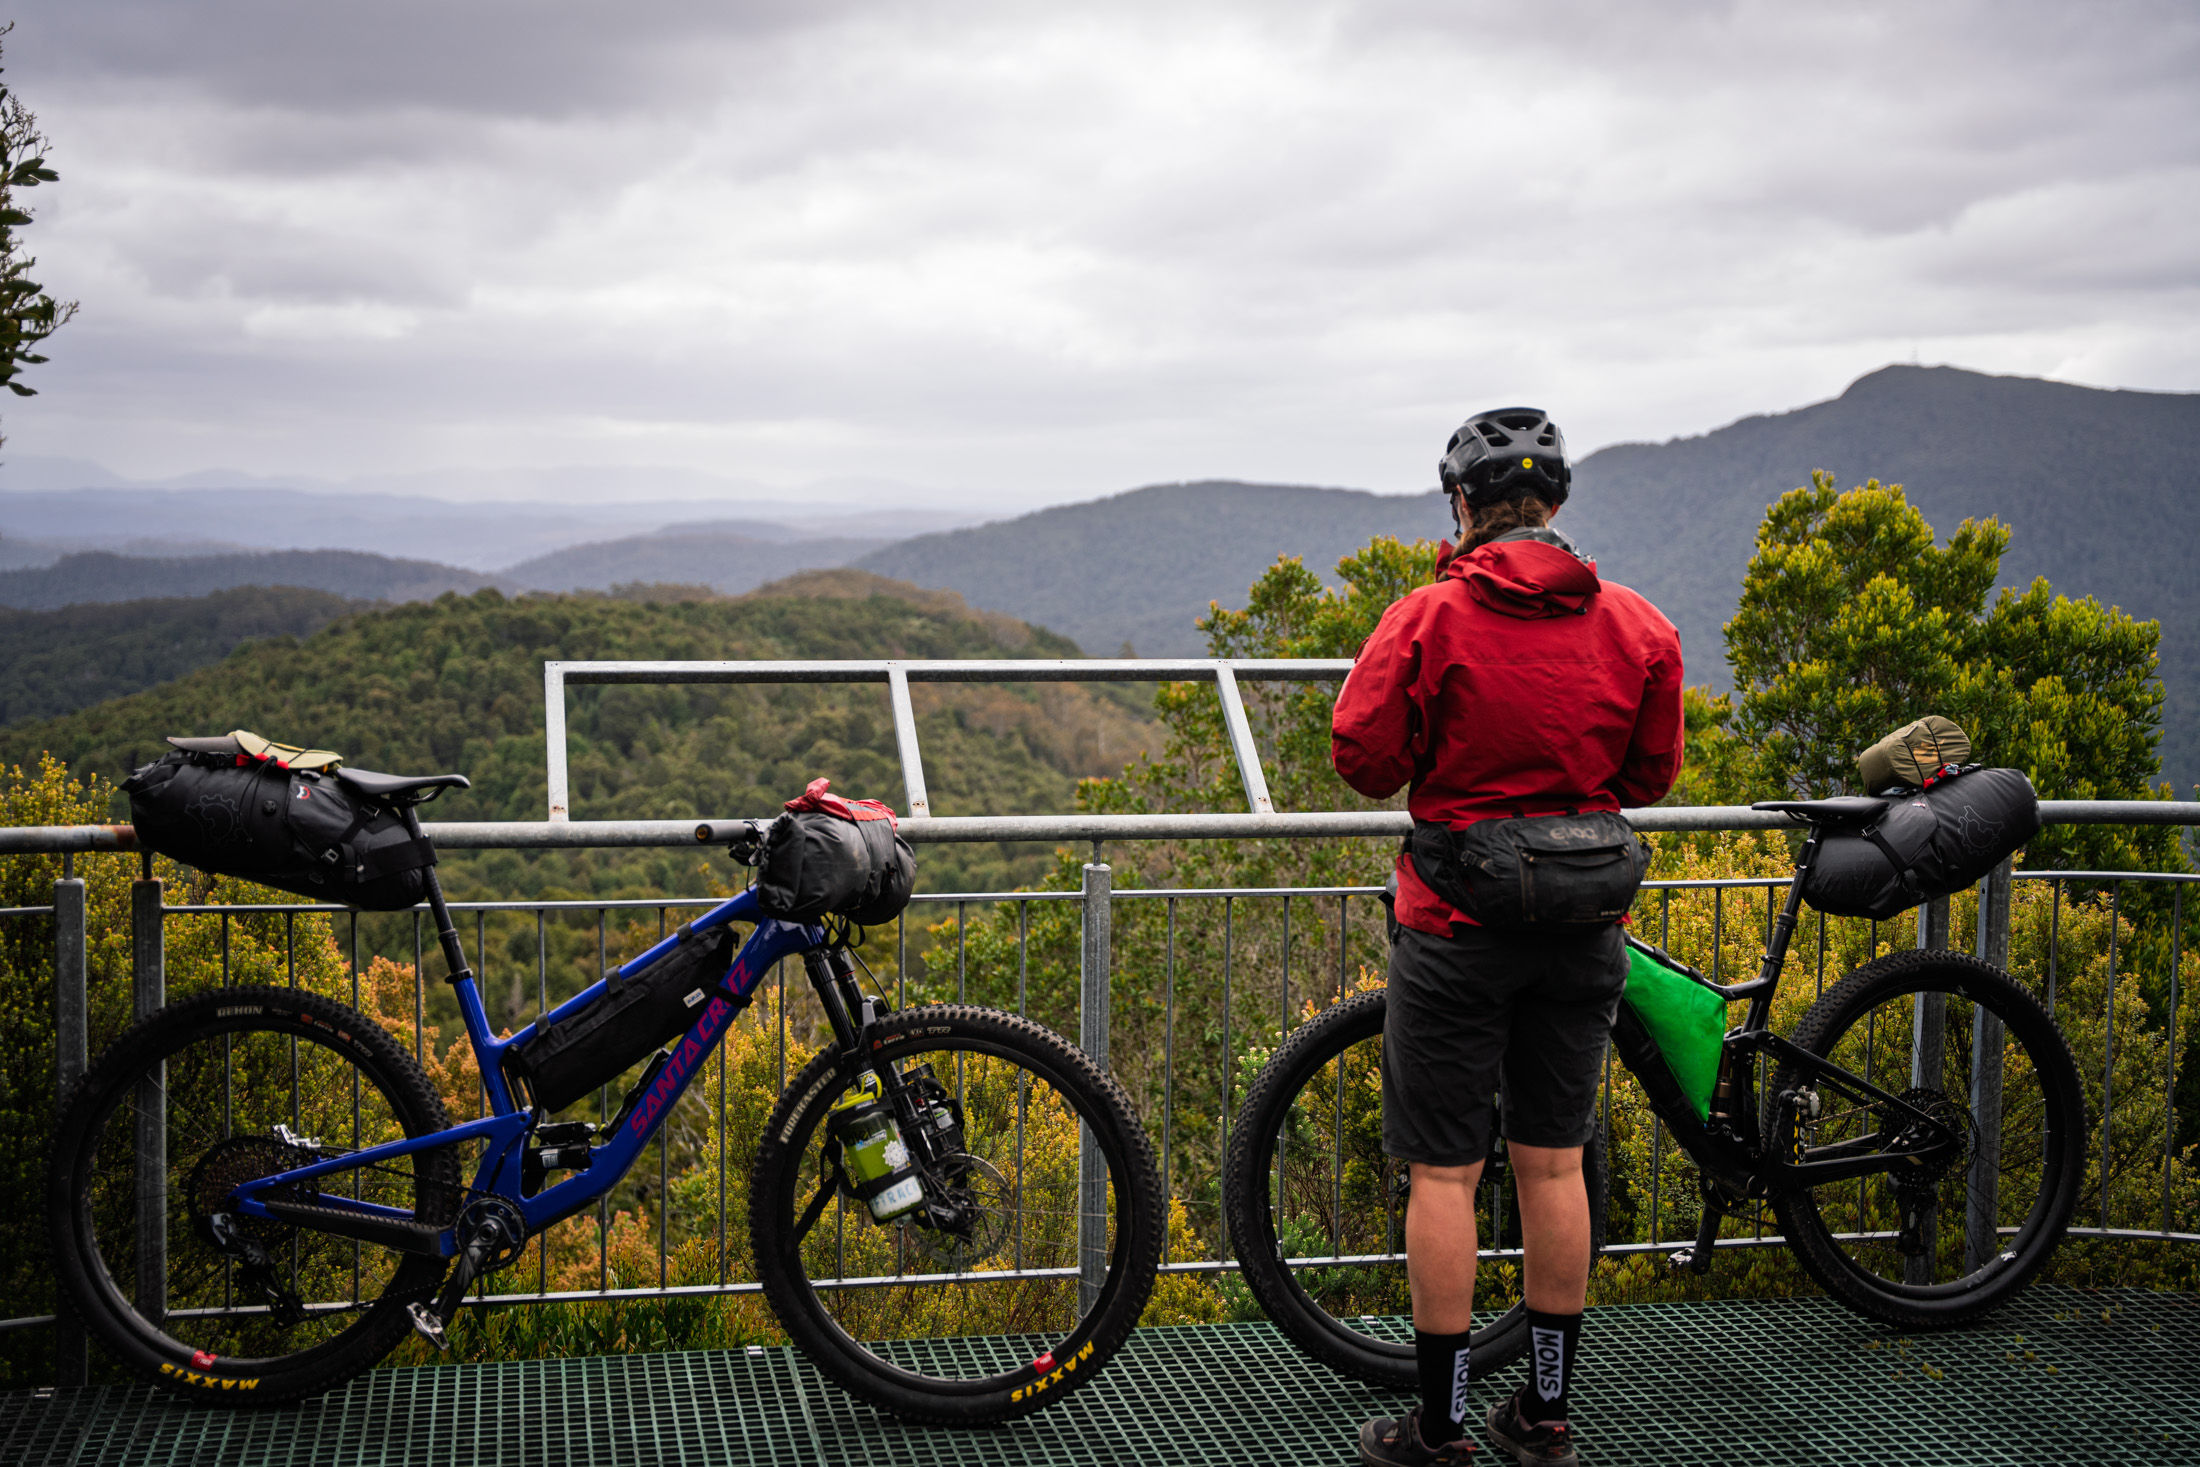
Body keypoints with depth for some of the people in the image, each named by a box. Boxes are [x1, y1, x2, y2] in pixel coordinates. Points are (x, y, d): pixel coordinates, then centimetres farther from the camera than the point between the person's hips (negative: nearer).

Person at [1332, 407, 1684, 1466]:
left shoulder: (1428, 620, -12)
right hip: (1584, 930, 4)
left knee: (1444, 1172, 4)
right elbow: (1652, 775, 8)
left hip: (1457, 929, -4)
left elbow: (1364, 760, -9)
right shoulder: (1640, 628, 0)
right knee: (1553, 1163, 13)